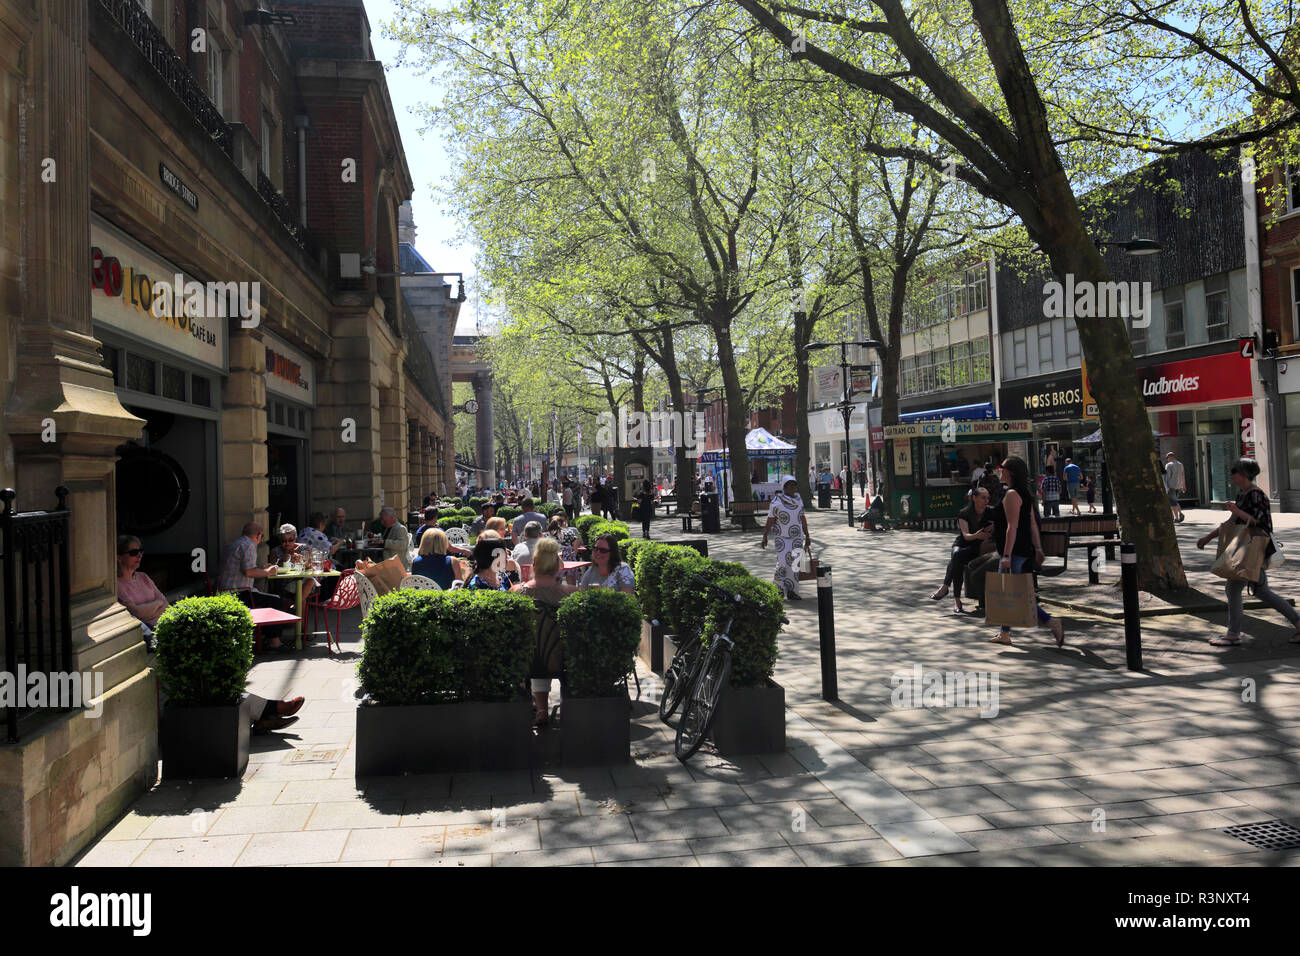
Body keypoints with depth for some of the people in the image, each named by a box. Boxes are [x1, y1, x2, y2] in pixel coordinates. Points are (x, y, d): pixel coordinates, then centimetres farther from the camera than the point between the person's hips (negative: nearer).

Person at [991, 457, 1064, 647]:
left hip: (1015, 551, -10)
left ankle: (1052, 623, -9)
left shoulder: (1012, 494, -16)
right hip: (1025, 550, 10)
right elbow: (1033, 524, 16)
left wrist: (1006, 555, -24)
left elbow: (1012, 527, -22)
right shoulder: (1025, 493, 13)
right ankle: (1004, 633, 20)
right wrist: (1038, 548, 19)